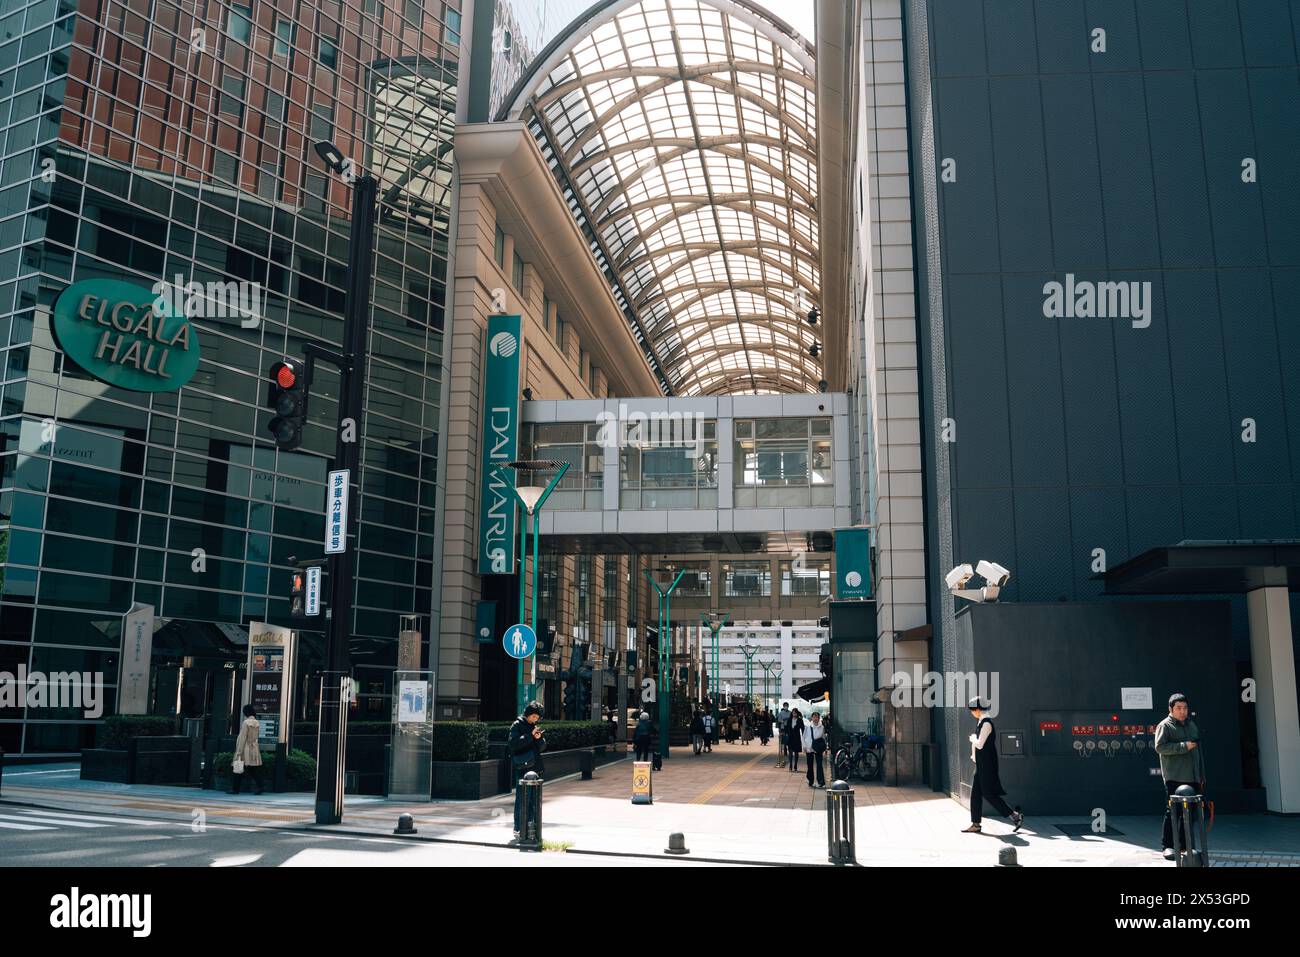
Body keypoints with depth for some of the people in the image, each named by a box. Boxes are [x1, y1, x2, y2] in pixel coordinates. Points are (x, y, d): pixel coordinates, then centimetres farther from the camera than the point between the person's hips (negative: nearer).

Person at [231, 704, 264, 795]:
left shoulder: (246, 723, -13)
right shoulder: (257, 723, 7)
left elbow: (242, 738, -15)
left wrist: (239, 752, -14)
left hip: (245, 749, -6)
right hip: (255, 749, 6)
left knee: (237, 770, 4)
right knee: (254, 769, 6)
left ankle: (236, 789, 8)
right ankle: (260, 786, -8)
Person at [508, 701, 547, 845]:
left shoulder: (534, 726, 15)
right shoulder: (517, 725, -4)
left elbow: (542, 747, 14)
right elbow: (513, 743, -17)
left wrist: (539, 738, -8)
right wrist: (530, 735, -19)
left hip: (534, 768, 7)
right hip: (521, 768, -7)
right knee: (521, 800, -6)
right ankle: (517, 831, -2)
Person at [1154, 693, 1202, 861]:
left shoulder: (1192, 725, 19)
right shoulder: (1165, 726, -3)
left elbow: (1197, 750, 25)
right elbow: (1159, 747, -16)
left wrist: (1201, 776, 22)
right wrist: (1184, 746, -19)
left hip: (1192, 778, 7)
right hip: (1174, 777, -7)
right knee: (1173, 812, -8)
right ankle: (1168, 845, -4)